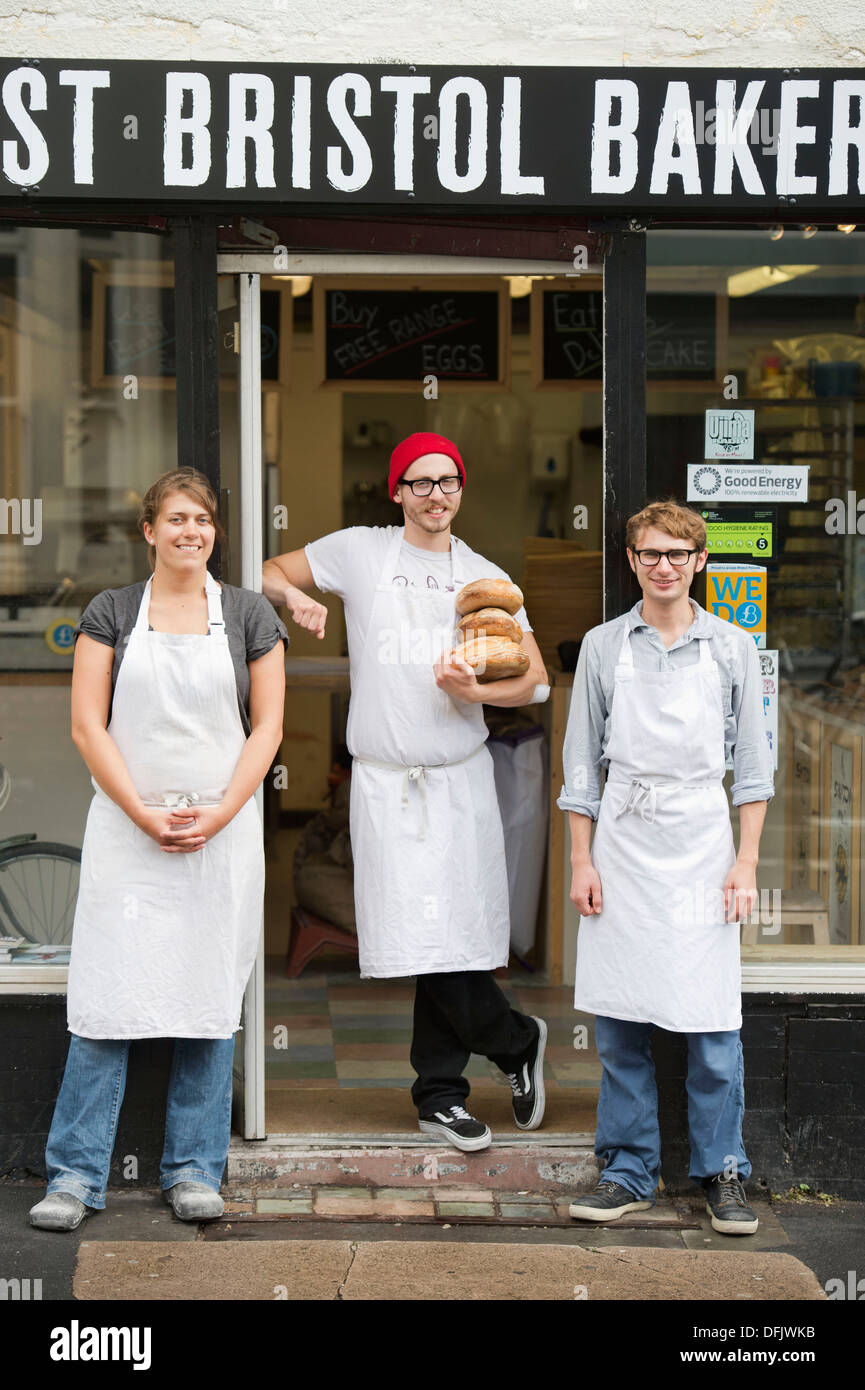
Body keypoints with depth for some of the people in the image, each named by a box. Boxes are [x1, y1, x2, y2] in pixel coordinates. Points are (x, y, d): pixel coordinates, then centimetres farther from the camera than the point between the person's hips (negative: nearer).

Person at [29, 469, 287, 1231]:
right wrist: (144, 814, -10)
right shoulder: (112, 613, 6)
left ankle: (194, 1169, 14)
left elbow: (267, 727, 4)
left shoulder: (248, 614, 8)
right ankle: (76, 1174, 3)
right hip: (126, 830, -1)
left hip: (222, 832, 1)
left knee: (210, 995, 3)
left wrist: (218, 814, -9)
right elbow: (88, 724, 0)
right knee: (106, 994, -4)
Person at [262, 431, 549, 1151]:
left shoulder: (486, 577, 12)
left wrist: (476, 691, -9)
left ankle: (440, 1094, 15)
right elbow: (270, 572, 14)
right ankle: (517, 1043, 17)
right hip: (385, 778, -1)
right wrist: (294, 595, -9)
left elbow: (534, 677, 11)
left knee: (453, 936, -1)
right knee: (430, 940, -5)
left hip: (460, 775, 2)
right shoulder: (359, 551, 7)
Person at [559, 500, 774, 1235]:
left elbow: (753, 763, 6)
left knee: (713, 1025, -1)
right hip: (623, 846, 1)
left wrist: (746, 860, -1)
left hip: (702, 847, -1)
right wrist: (582, 861, 2)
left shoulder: (732, 647, 4)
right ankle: (629, 1173, 16)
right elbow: (582, 760, 8)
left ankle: (724, 1174, 13)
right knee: (620, 1024, 4)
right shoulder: (603, 646, 6)